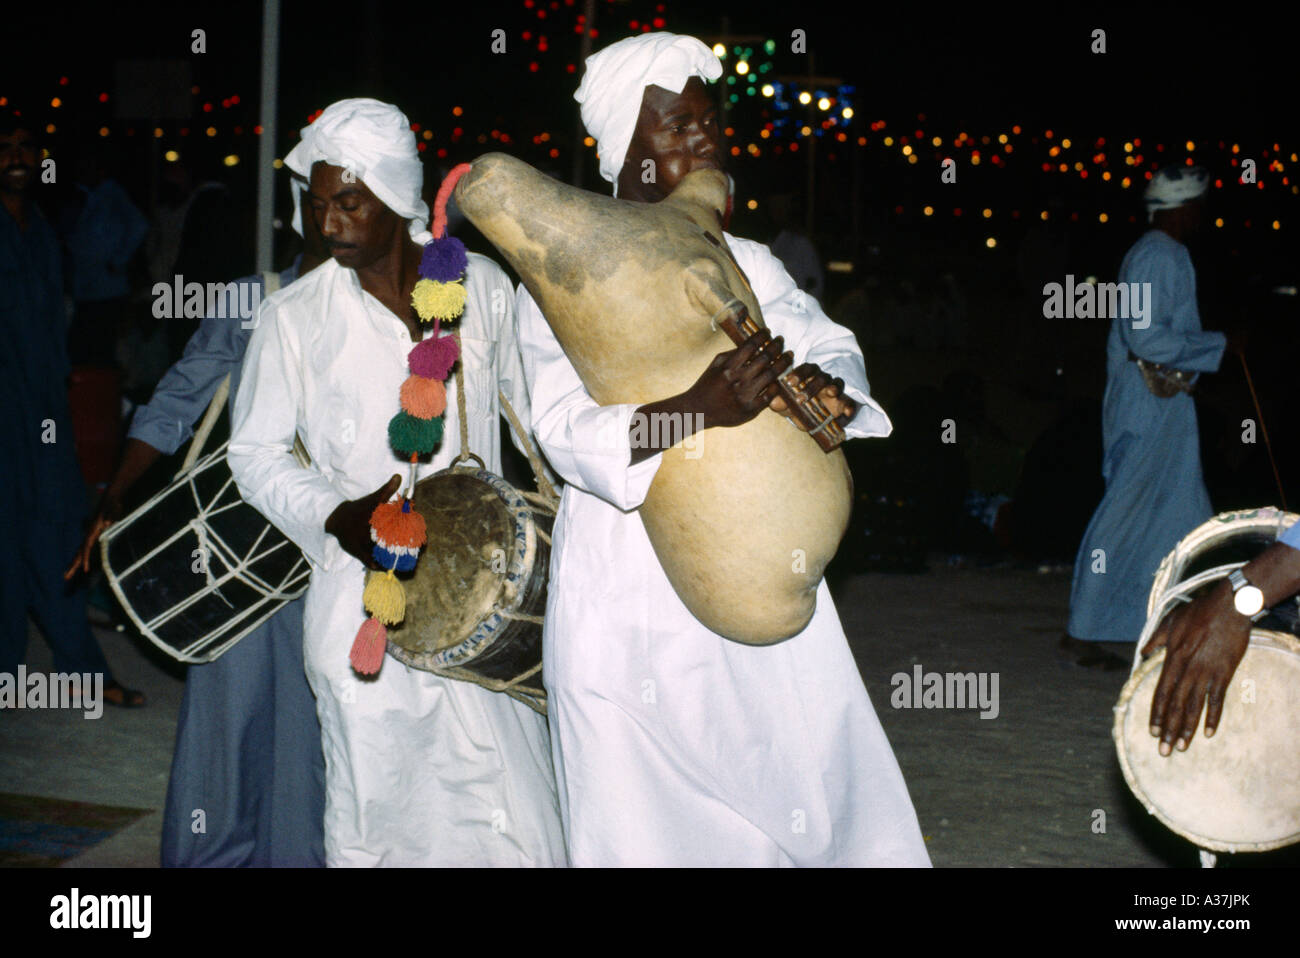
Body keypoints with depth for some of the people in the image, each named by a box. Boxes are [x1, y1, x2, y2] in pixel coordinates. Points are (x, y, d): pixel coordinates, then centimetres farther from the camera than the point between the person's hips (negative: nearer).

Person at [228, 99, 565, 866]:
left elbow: (543, 413, 15)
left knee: (513, 811, 3)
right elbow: (256, 452, 5)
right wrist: (335, 516, -13)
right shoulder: (294, 316, 0)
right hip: (365, 598, -1)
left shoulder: (483, 287, 4)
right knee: (376, 810, 5)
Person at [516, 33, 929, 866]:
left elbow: (823, 337, 6)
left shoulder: (747, 263, 14)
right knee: (648, 817, 0)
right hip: (632, 589, -4)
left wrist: (826, 383, -20)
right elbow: (567, 429, -15)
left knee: (815, 776, 5)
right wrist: (698, 409, -32)